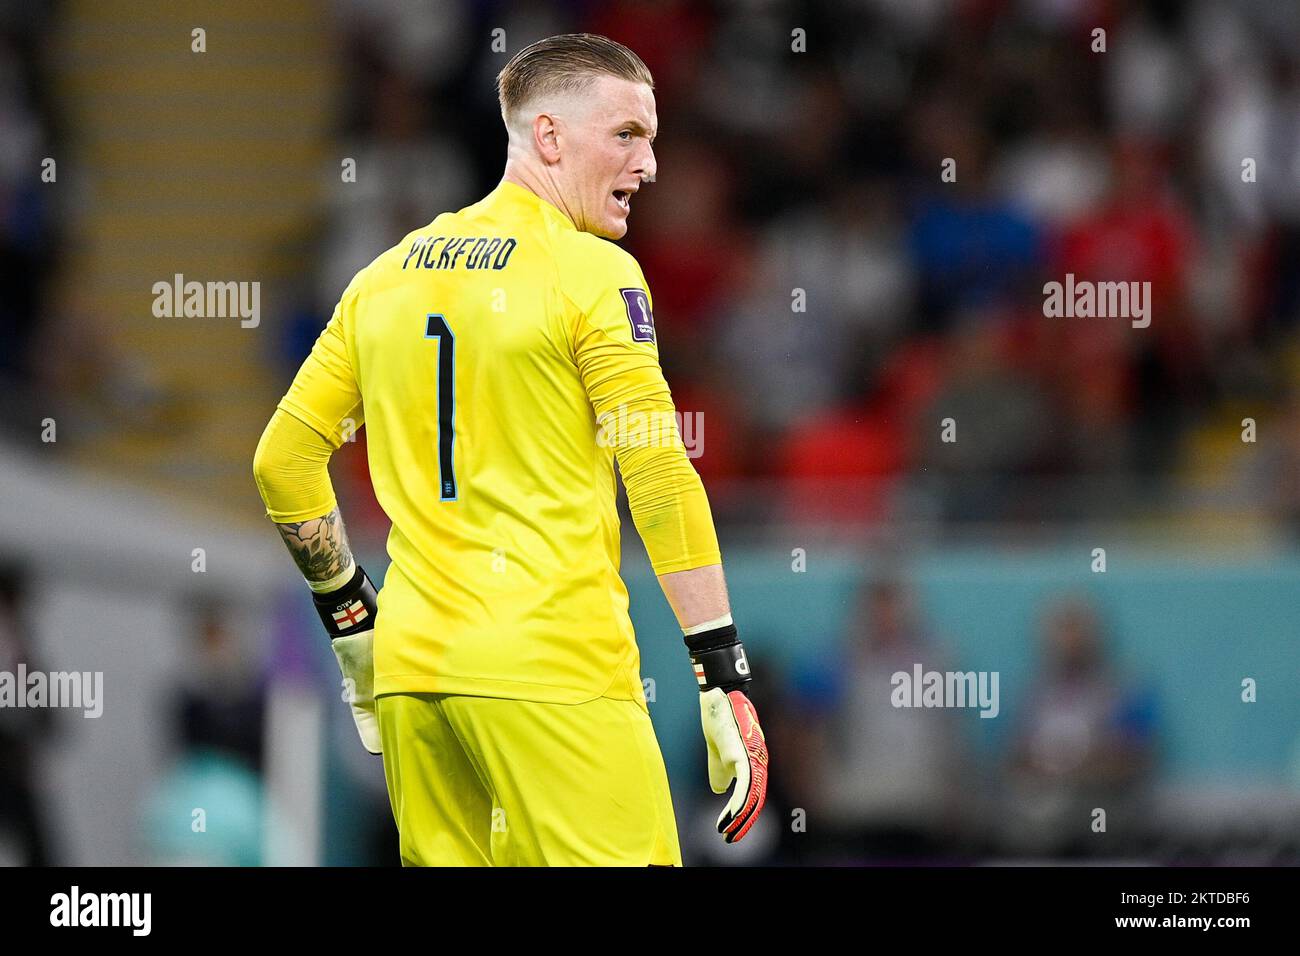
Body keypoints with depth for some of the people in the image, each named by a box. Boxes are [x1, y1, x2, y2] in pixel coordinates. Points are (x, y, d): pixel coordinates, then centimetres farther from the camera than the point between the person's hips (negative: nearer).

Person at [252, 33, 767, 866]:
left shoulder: (388, 275, 13)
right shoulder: (593, 272, -5)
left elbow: (282, 459, 15)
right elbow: (662, 483, -10)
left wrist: (350, 618, 24)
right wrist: (728, 685, -8)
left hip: (411, 665, 7)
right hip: (552, 671, -7)